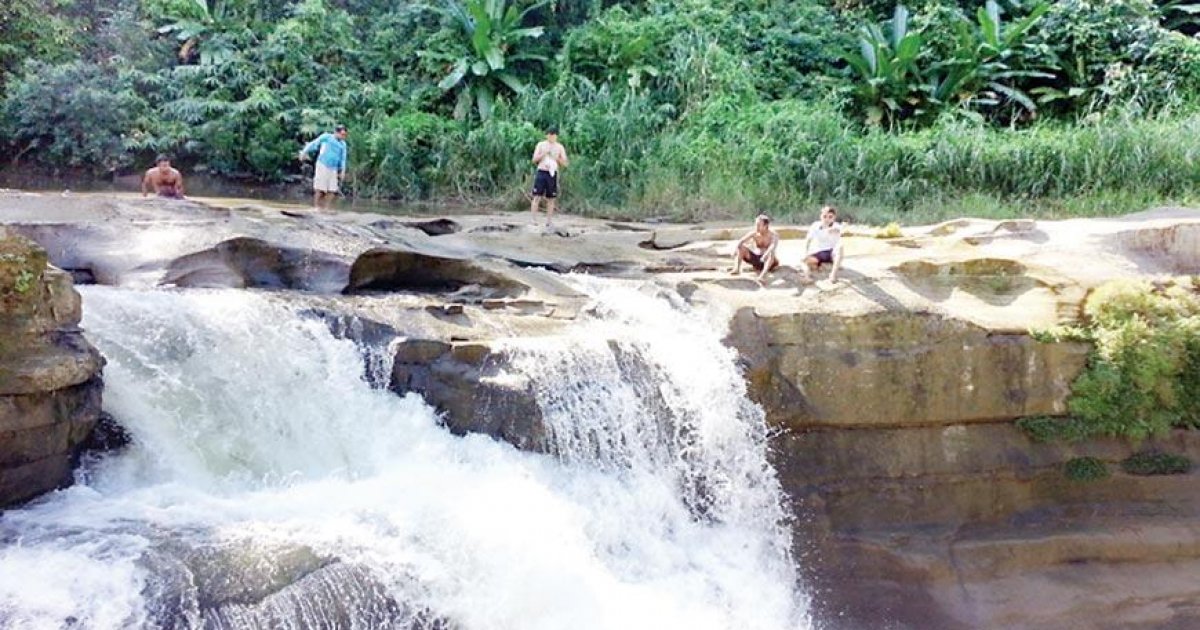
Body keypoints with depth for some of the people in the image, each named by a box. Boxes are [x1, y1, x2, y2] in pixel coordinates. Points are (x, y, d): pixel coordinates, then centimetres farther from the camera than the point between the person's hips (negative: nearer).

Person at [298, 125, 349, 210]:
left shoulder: (343, 144, 15)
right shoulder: (326, 137, 4)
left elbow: (343, 159, 17)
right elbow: (314, 144, 7)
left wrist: (342, 171, 11)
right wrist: (304, 152, 4)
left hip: (334, 169, 4)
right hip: (322, 165, -4)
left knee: (332, 190, -5)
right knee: (320, 189, -8)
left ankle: (325, 207, 4)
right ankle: (317, 207, -2)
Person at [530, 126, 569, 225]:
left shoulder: (559, 147, 9)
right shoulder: (541, 145, 8)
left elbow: (565, 163, 6)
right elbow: (534, 160, 4)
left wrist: (556, 157, -10)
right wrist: (544, 153, -9)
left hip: (552, 174, 1)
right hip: (541, 172, -1)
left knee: (551, 199, 2)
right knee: (537, 197, -7)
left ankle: (548, 222, 8)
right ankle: (534, 220, -5)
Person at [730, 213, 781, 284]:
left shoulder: (773, 235, -15)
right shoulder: (754, 233, -7)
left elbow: (773, 246, -35)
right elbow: (740, 241, -18)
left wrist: (765, 255, -53)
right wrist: (735, 250, -38)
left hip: (767, 261, -4)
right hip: (755, 259, 4)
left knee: (771, 254, -38)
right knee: (741, 247, -13)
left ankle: (762, 276, -55)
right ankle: (737, 269, -32)